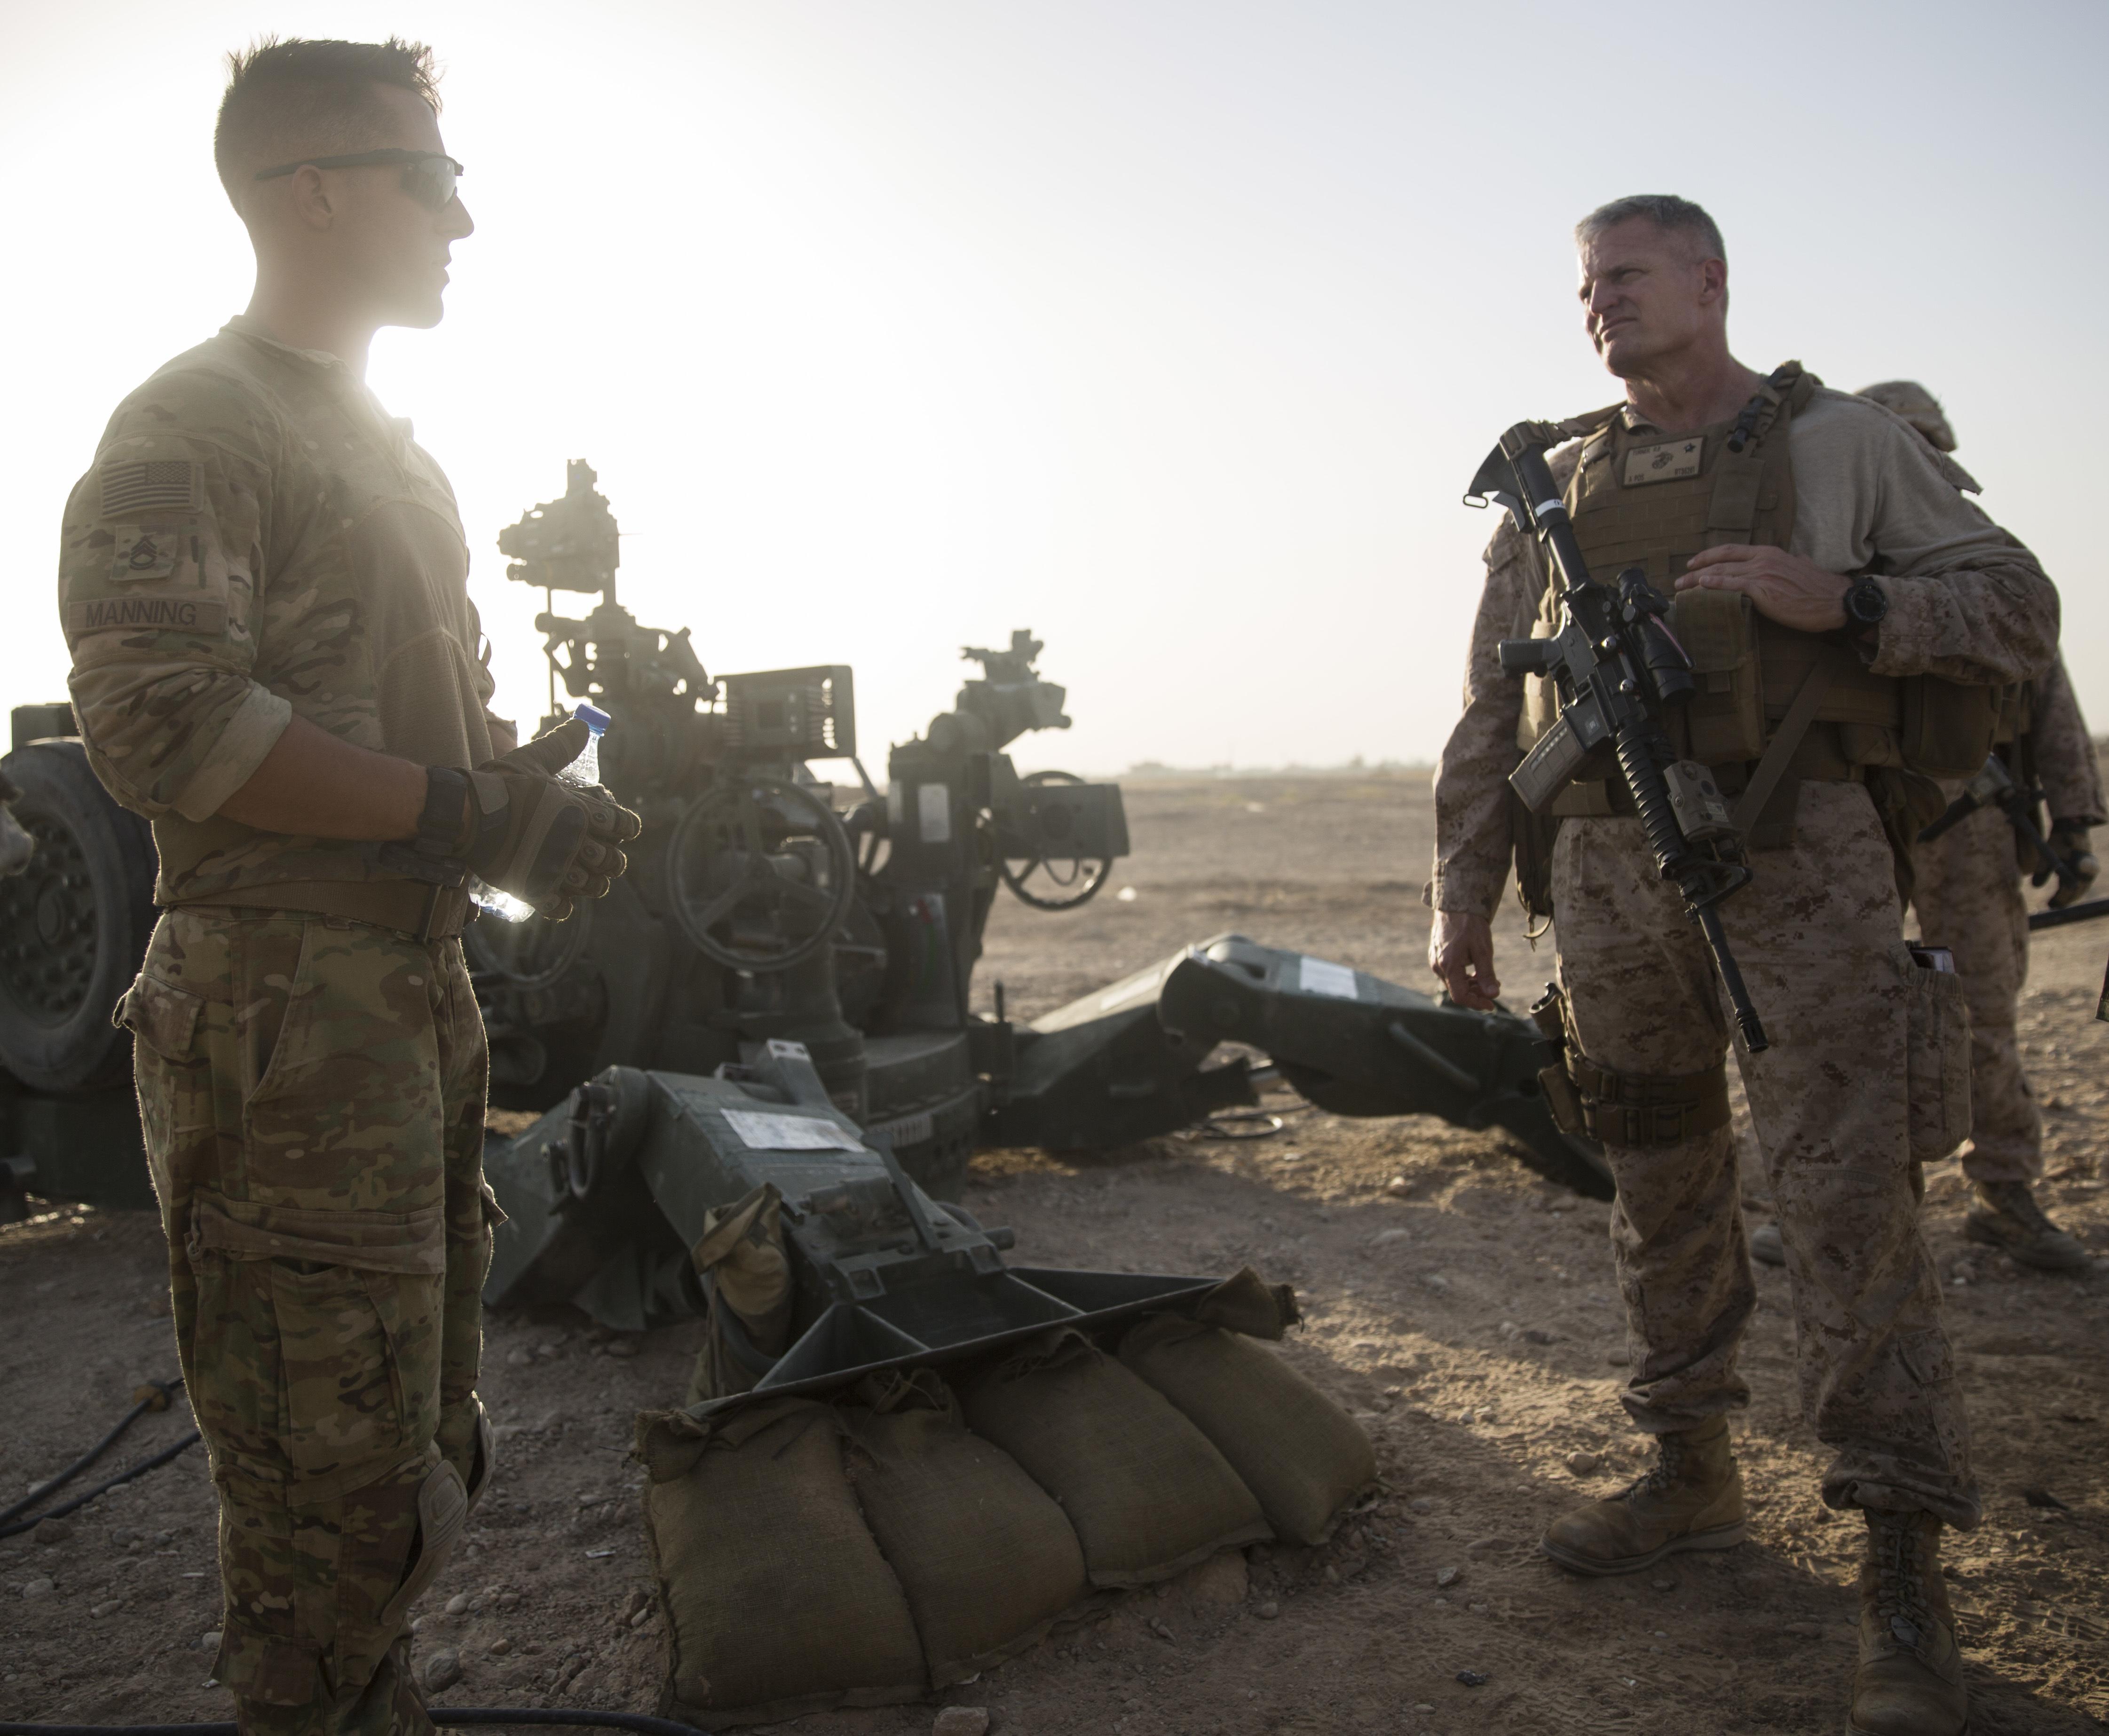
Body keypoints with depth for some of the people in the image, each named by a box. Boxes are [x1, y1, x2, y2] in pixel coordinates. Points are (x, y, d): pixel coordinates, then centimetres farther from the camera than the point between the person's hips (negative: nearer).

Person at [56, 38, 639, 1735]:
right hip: (287, 1009, -9)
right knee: (337, 1475, -5)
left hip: (421, 990, 10)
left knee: (425, 1447, 19)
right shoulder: (196, 425, -8)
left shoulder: (398, 451, 21)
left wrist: (530, 791, 6)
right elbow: (159, 720, -21)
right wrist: (467, 814, -19)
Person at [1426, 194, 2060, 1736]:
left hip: (1797, 860, -4)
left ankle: (1905, 1573, -3)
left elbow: (2020, 604, 3)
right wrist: (1462, 894, 10)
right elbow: (1491, 712, 16)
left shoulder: (1843, 443, 7)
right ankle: (1693, 1474, 27)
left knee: (1850, 1193, -9)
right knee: (1662, 1190, 11)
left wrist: (1844, 602, -14)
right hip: (1609, 871, 4)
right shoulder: (1556, 490, 16)